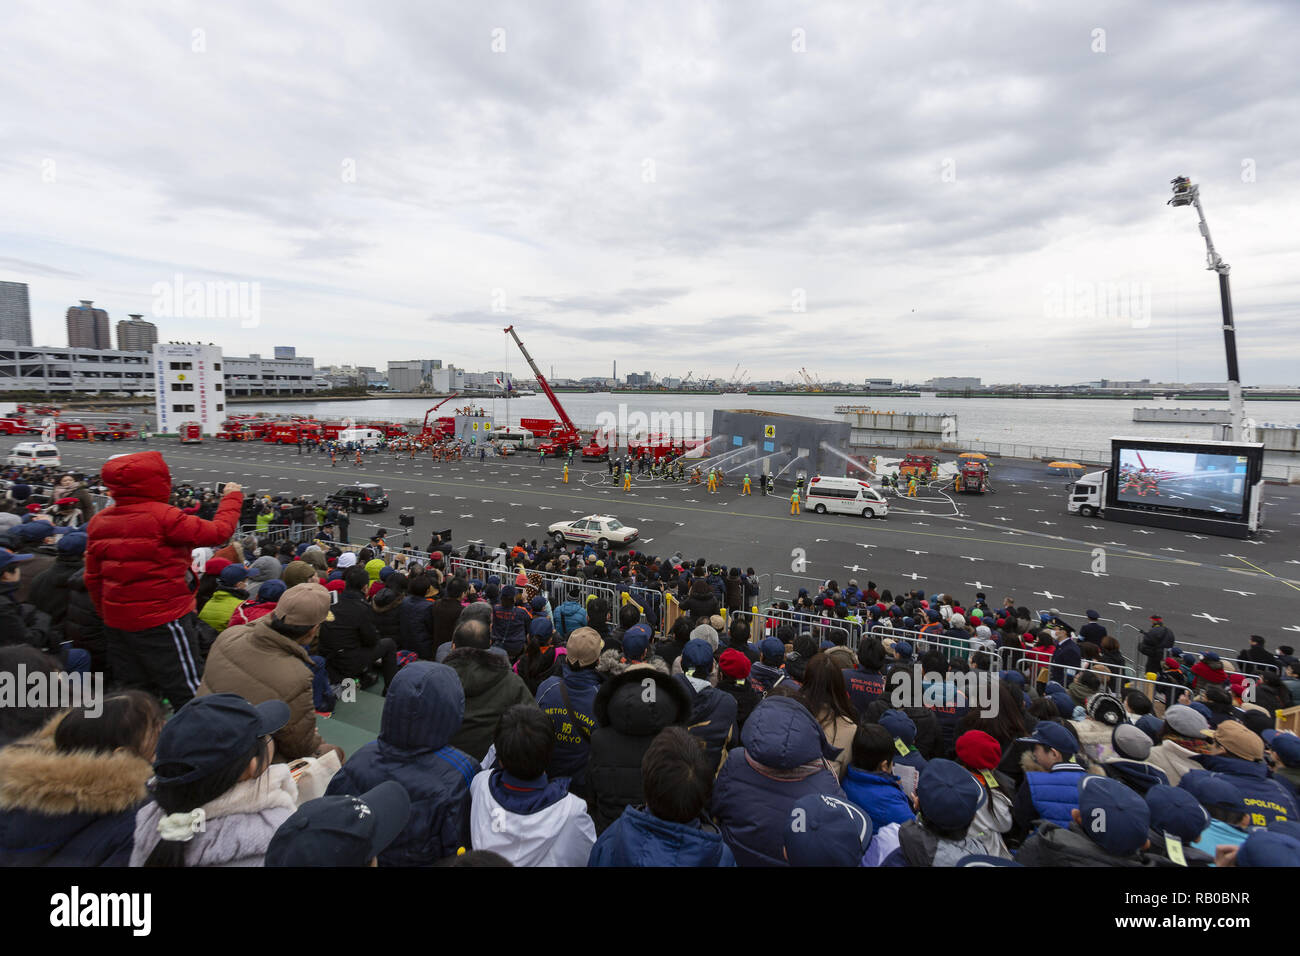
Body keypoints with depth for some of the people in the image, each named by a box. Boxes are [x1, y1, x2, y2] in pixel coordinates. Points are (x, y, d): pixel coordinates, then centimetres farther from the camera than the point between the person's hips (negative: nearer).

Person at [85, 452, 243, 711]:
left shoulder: (99, 521, 5)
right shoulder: (162, 517, -18)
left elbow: (93, 577, 12)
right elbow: (219, 532, -15)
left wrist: (106, 613, 23)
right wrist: (232, 497, 1)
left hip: (117, 622, 8)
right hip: (161, 621, -7)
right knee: (188, 693, 1)